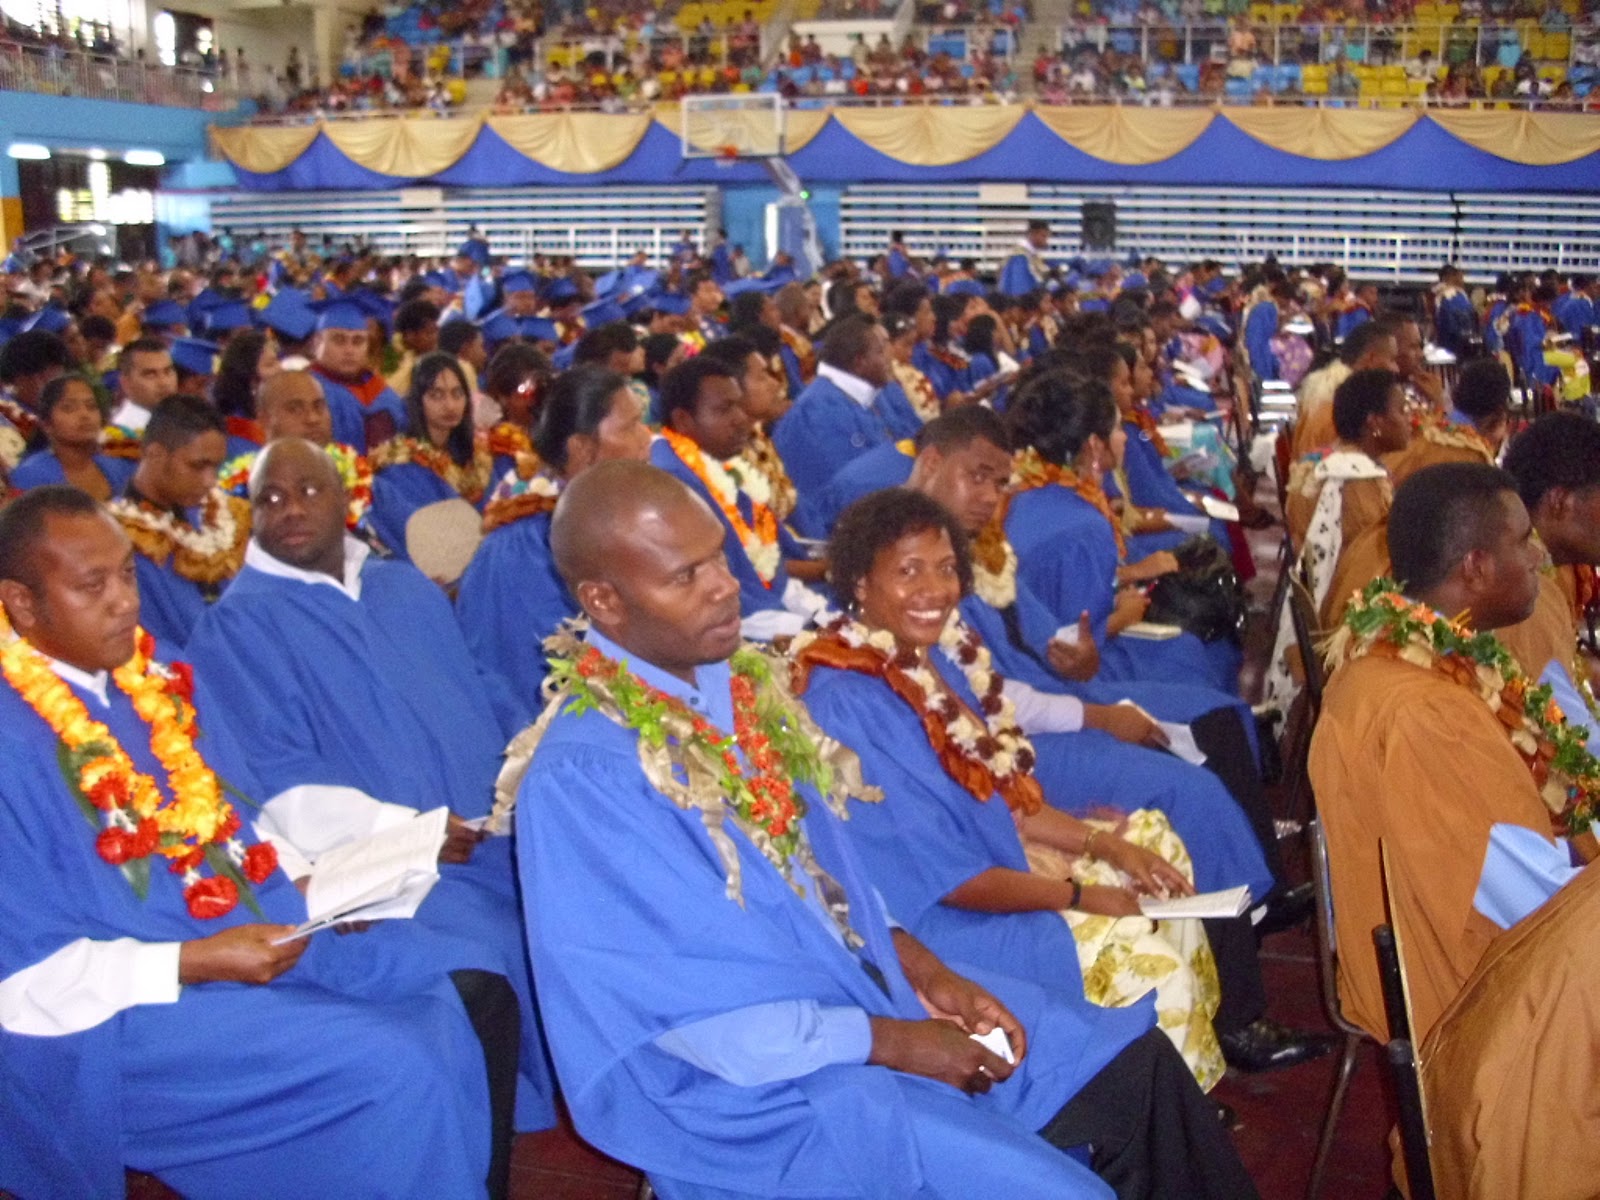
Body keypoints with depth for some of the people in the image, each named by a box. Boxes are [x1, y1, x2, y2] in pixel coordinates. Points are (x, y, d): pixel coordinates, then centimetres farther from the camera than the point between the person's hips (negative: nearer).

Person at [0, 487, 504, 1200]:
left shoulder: (159, 681, 6)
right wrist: (195, 963, -22)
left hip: (253, 940, 7)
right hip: (121, 1010, -7)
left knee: (449, 1008, -7)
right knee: (392, 1068, -20)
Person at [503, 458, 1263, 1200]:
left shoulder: (736, 680, 2)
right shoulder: (582, 776, -22)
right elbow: (691, 1009, -21)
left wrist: (922, 971, -1)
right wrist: (889, 1042, -16)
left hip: (867, 985, 8)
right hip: (755, 1086, -8)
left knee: (1133, 1064, 6)